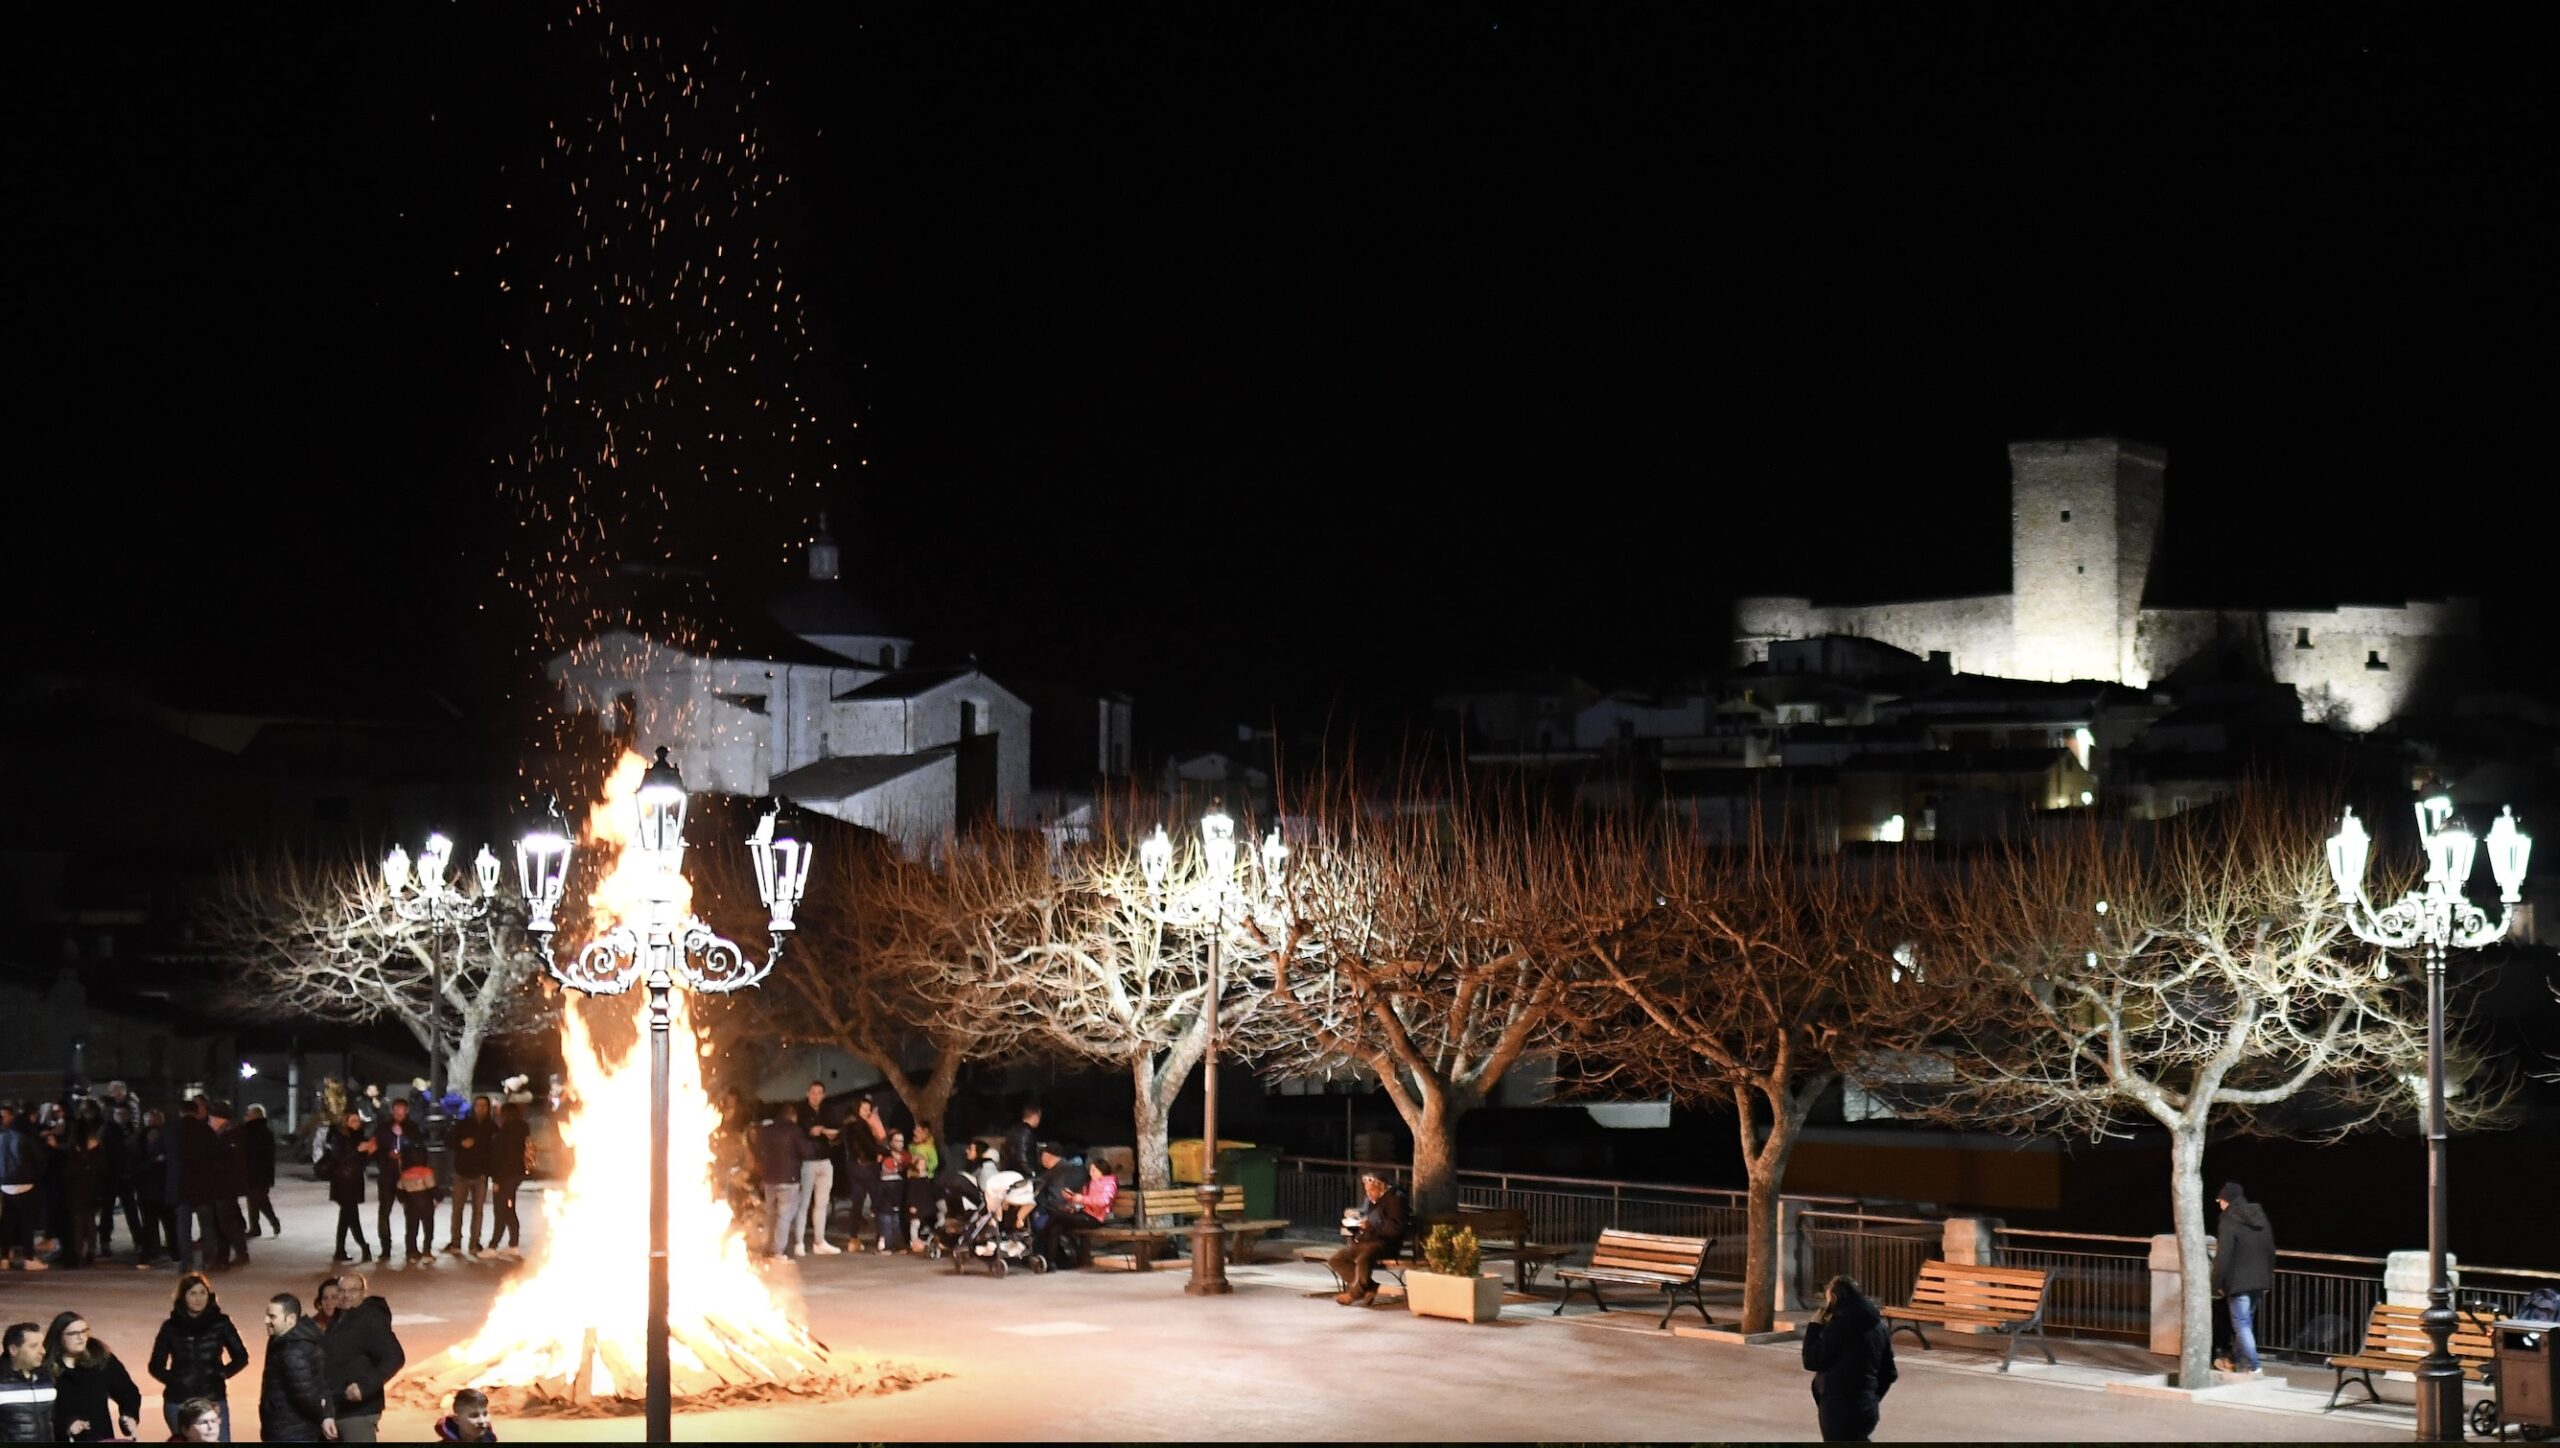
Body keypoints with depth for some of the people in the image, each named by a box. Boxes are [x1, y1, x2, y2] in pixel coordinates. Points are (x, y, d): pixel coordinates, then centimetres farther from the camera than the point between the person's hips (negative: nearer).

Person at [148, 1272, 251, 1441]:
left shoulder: (220, 1323, 0)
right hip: (178, 1403, 1)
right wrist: (173, 1379, -7)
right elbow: (155, 1366, 9)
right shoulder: (171, 1327, 2)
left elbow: (241, 1357, 8)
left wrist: (222, 1373, -7)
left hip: (213, 1401, -1)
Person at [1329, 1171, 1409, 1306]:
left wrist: (1371, 1226, -20)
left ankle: (1355, 1293, -16)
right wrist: (1355, 1224, 7)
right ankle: (1370, 1288, -14)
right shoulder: (1370, 1200, 18)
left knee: (1362, 1258, -37)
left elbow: (1396, 1229, -16)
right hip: (1364, 1240, 9)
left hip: (1384, 1243, -9)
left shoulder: (1394, 1199, -7)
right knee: (1336, 1259, -7)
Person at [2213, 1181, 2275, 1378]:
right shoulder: (2260, 1218, 10)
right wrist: (2268, 1278, 23)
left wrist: (2217, 1284, -10)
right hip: (2259, 1280, 7)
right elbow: (2270, 1251, 16)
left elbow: (2223, 1257, -18)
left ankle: (2251, 1367, -7)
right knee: (2246, 1321, 18)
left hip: (2238, 1281, -7)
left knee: (2241, 1324, -2)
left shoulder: (2229, 1221, -14)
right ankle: (2237, 1360, 26)